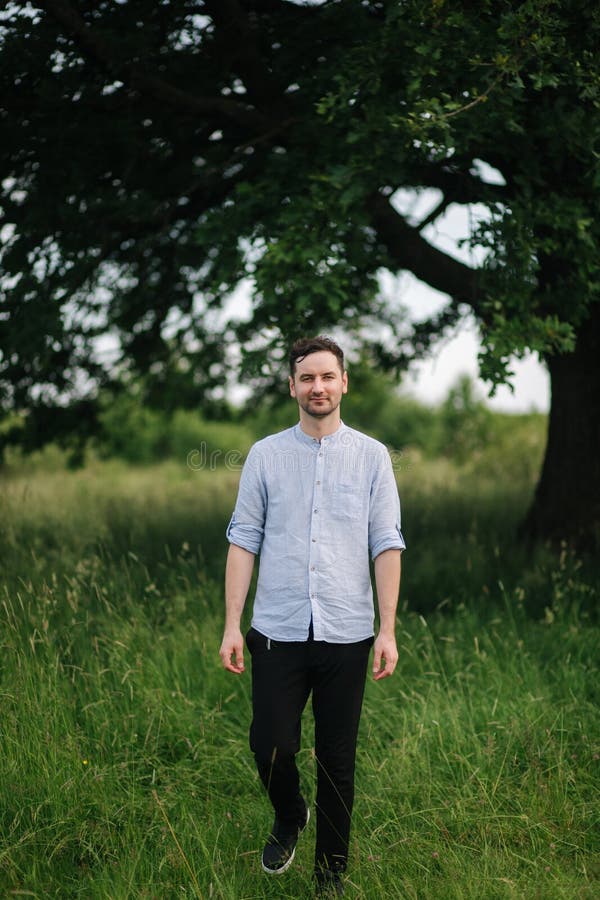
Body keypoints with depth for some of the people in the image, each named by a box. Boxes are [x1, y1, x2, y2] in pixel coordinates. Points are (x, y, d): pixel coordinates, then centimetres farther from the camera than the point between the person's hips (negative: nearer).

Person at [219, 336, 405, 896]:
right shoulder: (265, 456, 4)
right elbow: (243, 541, 2)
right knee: (270, 747, -2)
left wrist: (388, 631, -7)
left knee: (337, 762, 6)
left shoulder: (372, 457, 3)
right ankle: (288, 818, 30)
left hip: (346, 634, 0)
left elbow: (386, 545, -1)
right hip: (278, 632, 0)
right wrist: (232, 625, -4)